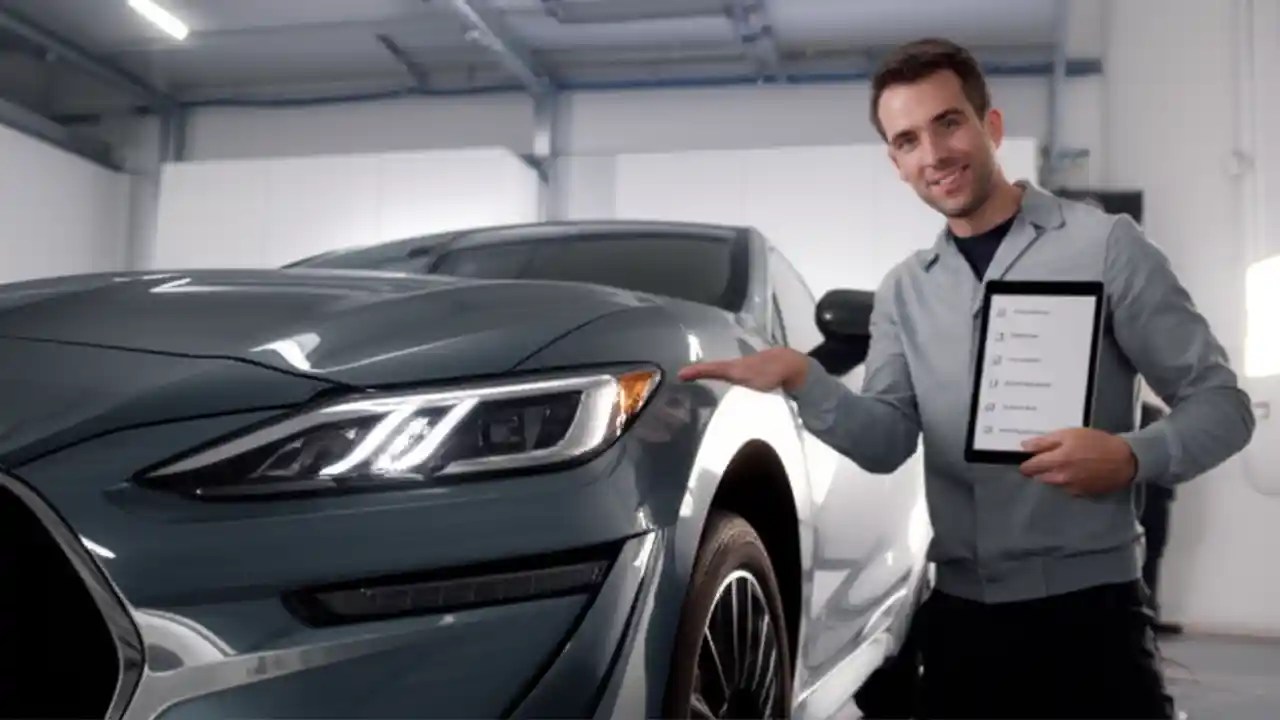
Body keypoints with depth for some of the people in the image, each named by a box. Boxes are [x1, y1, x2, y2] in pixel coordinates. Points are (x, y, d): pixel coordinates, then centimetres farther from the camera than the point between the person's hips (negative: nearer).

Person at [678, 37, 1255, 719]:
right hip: (959, 615, 4)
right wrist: (803, 380, -16)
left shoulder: (1103, 245, -2)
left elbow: (1220, 401, -2)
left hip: (1086, 607, -4)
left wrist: (1133, 456, -21)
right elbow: (886, 441, 1)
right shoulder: (904, 290, 11)